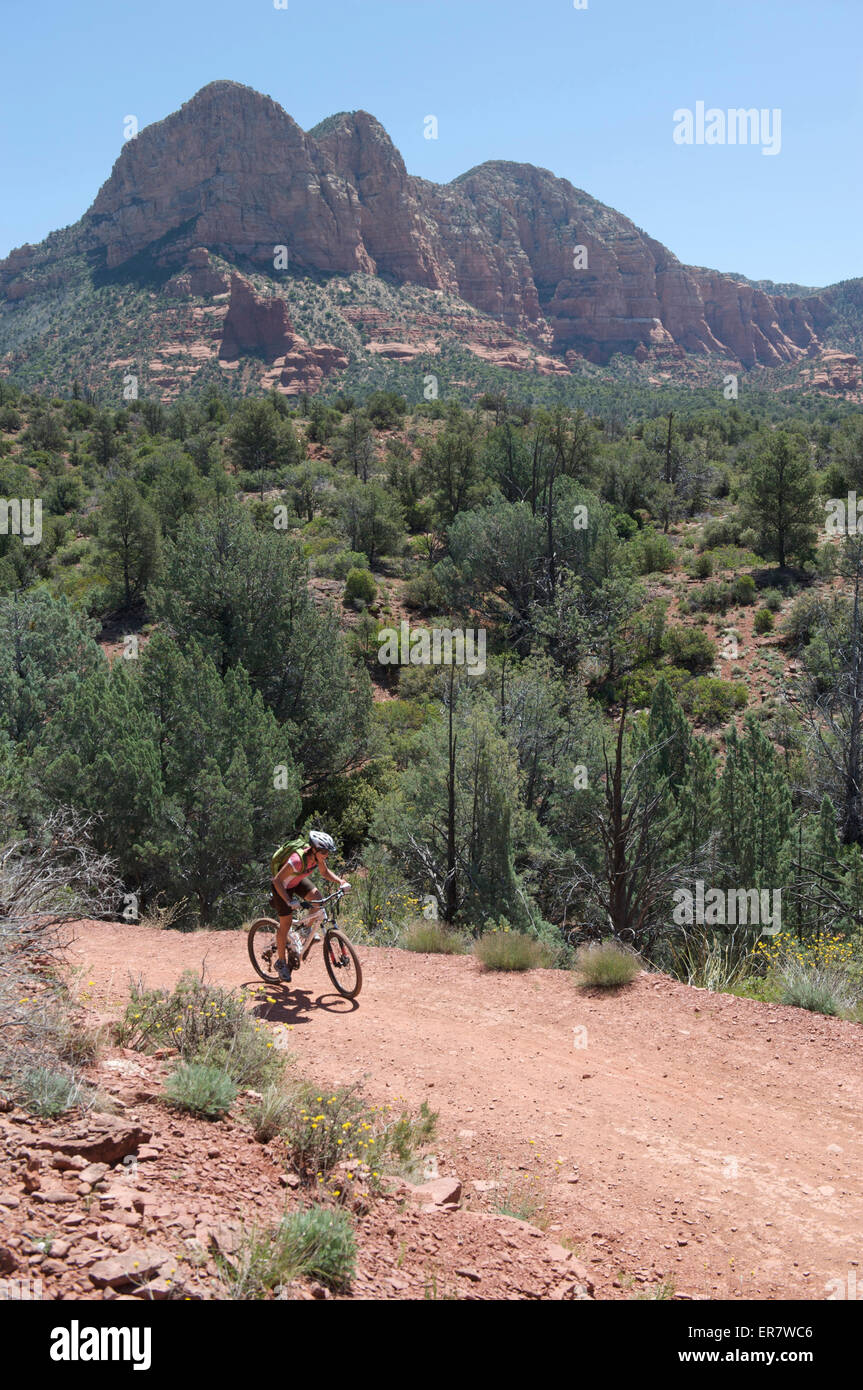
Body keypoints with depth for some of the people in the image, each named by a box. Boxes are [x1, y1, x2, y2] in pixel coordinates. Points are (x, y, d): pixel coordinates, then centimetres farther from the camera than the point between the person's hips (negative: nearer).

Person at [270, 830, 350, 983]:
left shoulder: (317, 856, -19)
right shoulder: (297, 860, -40)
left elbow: (324, 872, 0)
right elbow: (277, 880, -35)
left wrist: (340, 881, -16)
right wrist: (288, 901, -42)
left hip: (298, 881, 6)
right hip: (282, 885, -6)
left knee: (317, 899, -18)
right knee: (285, 924, -4)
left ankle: (309, 930, 8)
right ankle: (281, 962, 12)